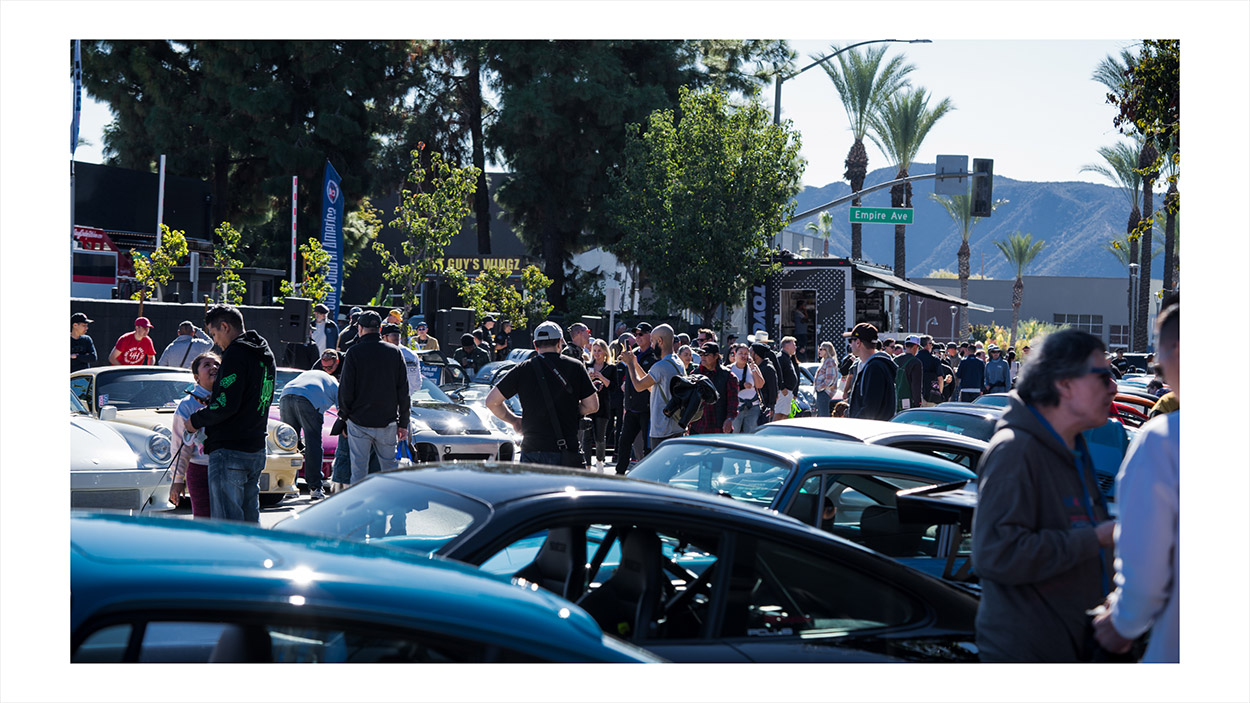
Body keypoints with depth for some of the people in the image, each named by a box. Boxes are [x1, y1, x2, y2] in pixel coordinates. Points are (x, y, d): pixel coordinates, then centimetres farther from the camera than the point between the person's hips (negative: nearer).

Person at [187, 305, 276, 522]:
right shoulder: (265, 354, 15)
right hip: (257, 449, 9)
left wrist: (196, 420, -7)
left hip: (229, 452, -9)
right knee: (250, 519, 14)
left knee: (228, 525, -6)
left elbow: (227, 405, -21)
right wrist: (210, 400, 17)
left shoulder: (236, 353, -14)